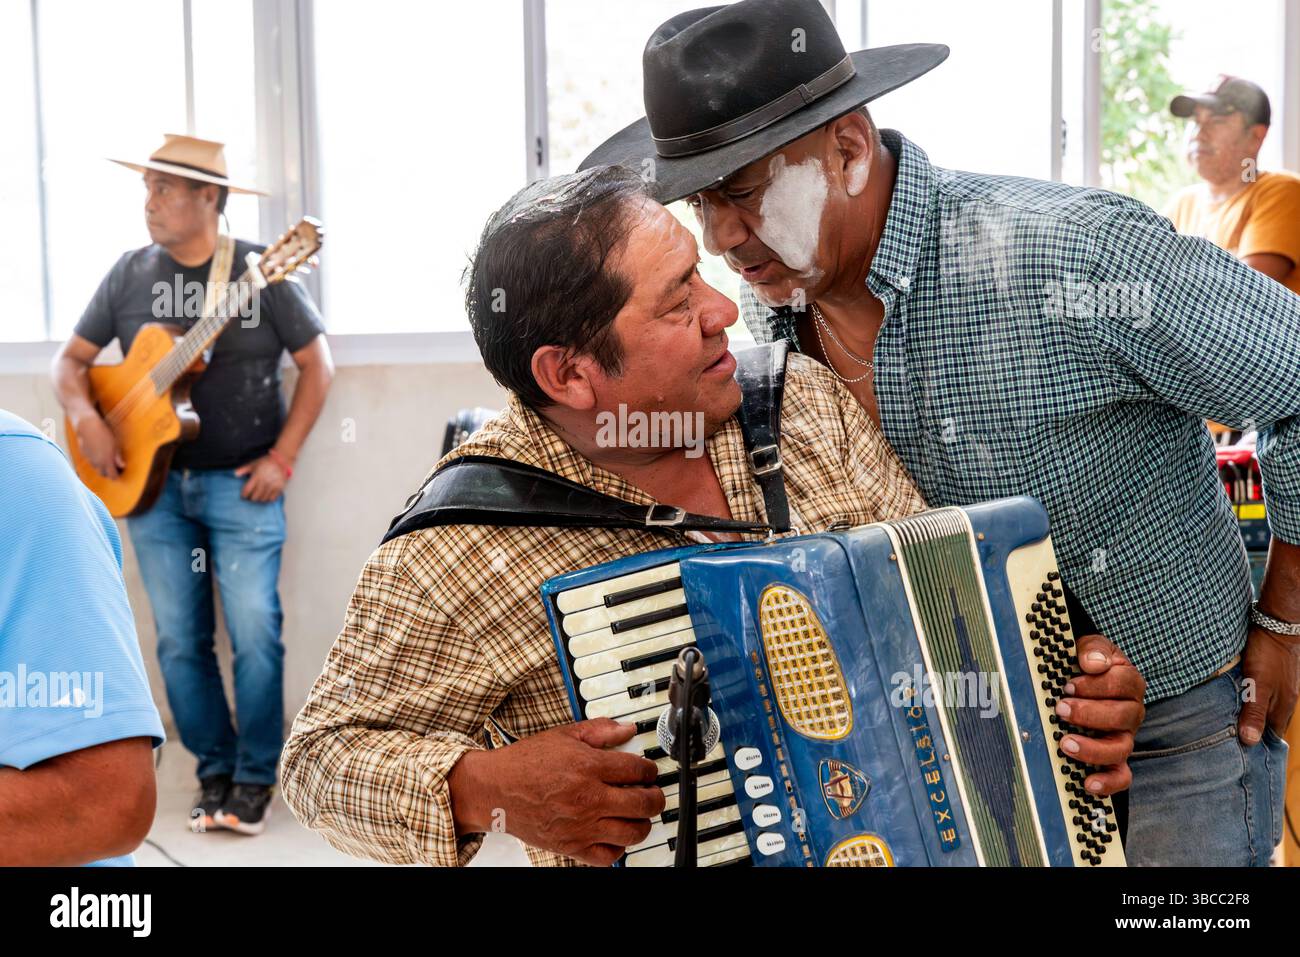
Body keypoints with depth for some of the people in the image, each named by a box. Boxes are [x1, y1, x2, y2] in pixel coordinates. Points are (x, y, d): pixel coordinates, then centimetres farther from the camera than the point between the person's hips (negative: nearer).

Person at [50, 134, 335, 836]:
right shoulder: (130, 274, 6)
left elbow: (317, 363, -1)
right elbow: (70, 360, 12)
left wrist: (281, 460, -7)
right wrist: (85, 419, -9)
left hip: (242, 485, -3)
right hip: (153, 483, 4)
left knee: (255, 634, -9)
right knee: (180, 640, 6)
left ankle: (255, 776, 9)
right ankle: (214, 769, 23)